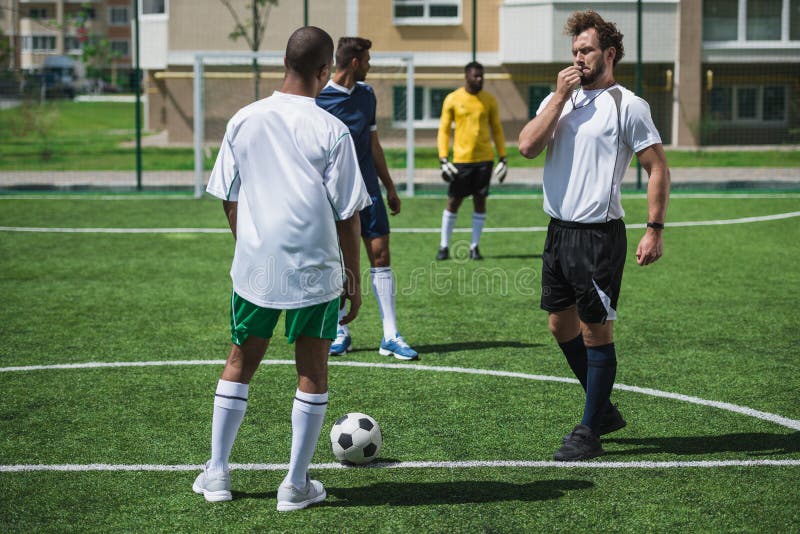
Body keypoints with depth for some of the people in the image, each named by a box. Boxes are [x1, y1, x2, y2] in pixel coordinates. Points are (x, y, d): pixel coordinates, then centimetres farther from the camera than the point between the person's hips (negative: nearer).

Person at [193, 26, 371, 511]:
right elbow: (348, 213, -6)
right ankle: (297, 484, 13)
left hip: (253, 267, 3)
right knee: (313, 372, 9)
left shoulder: (243, 120, 2)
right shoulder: (332, 130, -9)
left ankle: (217, 473, 21)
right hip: (314, 271, -3)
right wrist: (353, 279, 3)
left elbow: (229, 199, 8)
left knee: (240, 363, 18)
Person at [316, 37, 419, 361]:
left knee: (380, 255, -1)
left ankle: (390, 336, 0)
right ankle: (341, 332, 16)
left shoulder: (366, 94, 12)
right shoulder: (318, 98, -7)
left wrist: (389, 187, 20)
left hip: (368, 190, 5)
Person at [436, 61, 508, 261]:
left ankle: (474, 246, 11)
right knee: (453, 202, 2)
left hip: (484, 158, 2)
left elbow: (497, 130, 11)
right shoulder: (452, 99, -1)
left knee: (480, 201, 3)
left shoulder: (489, 100, 6)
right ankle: (444, 246, 12)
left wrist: (503, 158, 5)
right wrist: (443, 160, -7)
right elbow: (444, 130, 1)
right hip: (461, 160, -2)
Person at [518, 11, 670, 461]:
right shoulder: (560, 98, 12)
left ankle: (589, 433, 7)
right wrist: (560, 96, -6)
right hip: (559, 230, 7)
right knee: (561, 324, 14)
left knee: (596, 331, -2)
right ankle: (604, 410, 30)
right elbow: (528, 146, -4)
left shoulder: (627, 105, -6)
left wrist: (655, 229, -13)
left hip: (599, 234, -7)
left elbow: (658, 169, -6)